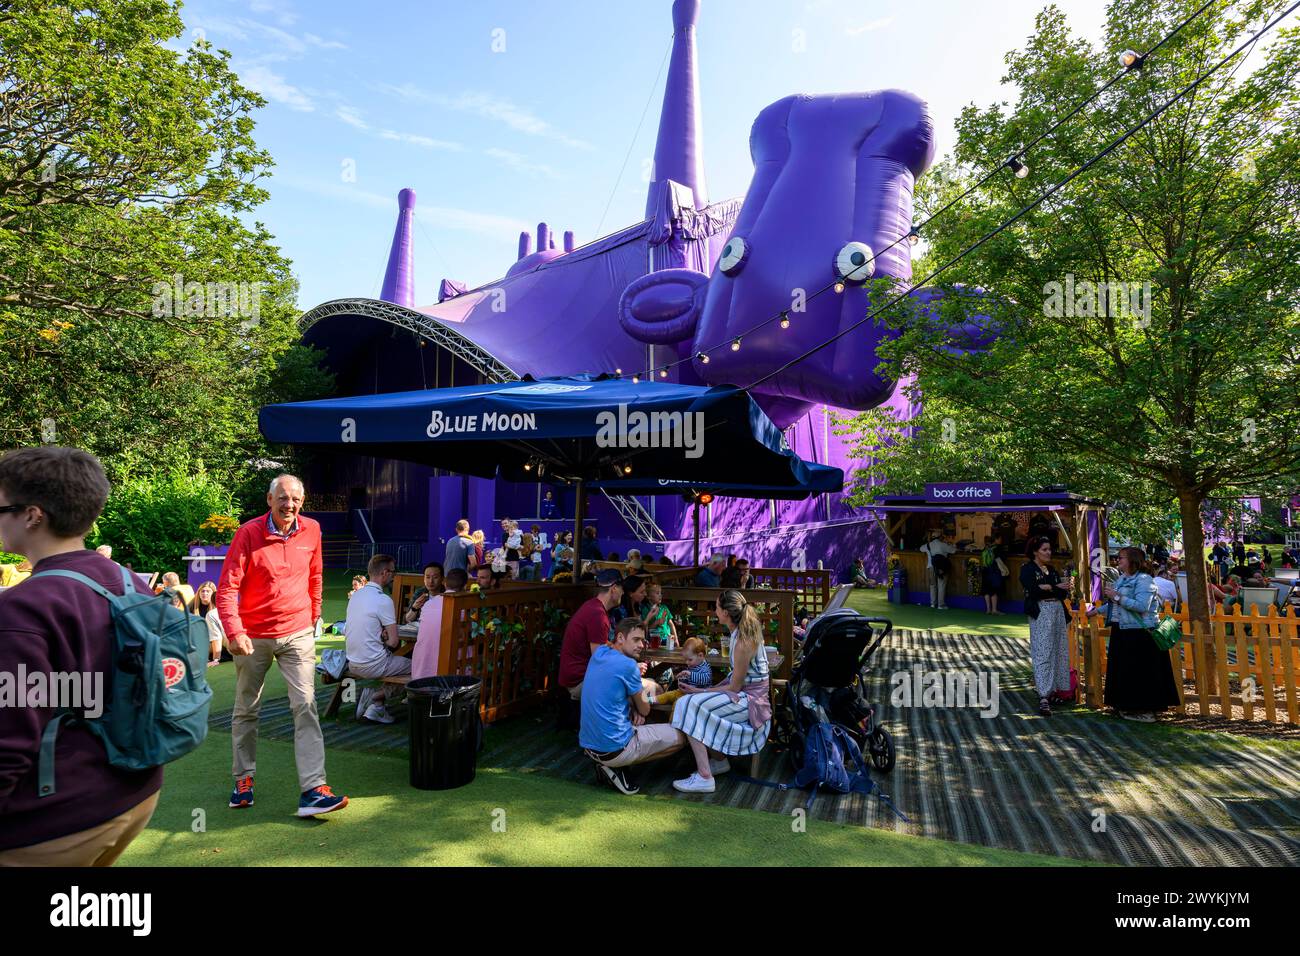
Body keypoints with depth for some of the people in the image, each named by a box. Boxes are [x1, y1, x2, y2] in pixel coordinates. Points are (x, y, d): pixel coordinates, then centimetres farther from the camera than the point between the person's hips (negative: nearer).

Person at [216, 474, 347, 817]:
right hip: (253, 636, -1)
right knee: (246, 710, 14)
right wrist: (234, 631, -25)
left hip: (297, 634, 1)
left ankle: (313, 790, -7)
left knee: (305, 705, -7)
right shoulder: (248, 533, -11)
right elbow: (227, 587, -13)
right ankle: (243, 780, 33)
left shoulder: (311, 530, 0)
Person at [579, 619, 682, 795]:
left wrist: (634, 709, 3)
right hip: (614, 750, -8)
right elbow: (645, 710, -5)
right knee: (680, 736, 4)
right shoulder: (628, 665, -18)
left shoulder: (599, 652, 5)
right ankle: (616, 766, -2)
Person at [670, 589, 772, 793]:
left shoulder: (743, 642, -23)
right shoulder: (742, 632, 6)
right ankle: (721, 760, 18)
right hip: (743, 692, 10)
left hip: (750, 700, -10)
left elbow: (734, 687, -18)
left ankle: (704, 777, -18)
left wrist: (700, 691, -9)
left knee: (690, 704, -19)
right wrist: (705, 691, 8)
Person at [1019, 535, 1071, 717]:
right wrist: (1056, 588, -6)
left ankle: (1052, 690, 16)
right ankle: (1044, 697, -16)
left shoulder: (1052, 570, 18)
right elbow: (1033, 591, -16)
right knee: (1042, 652, -11)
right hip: (1040, 612, -7)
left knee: (1057, 652, 6)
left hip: (1057, 612, 7)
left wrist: (1047, 587, -10)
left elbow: (1063, 593, 10)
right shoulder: (1028, 569, -1)